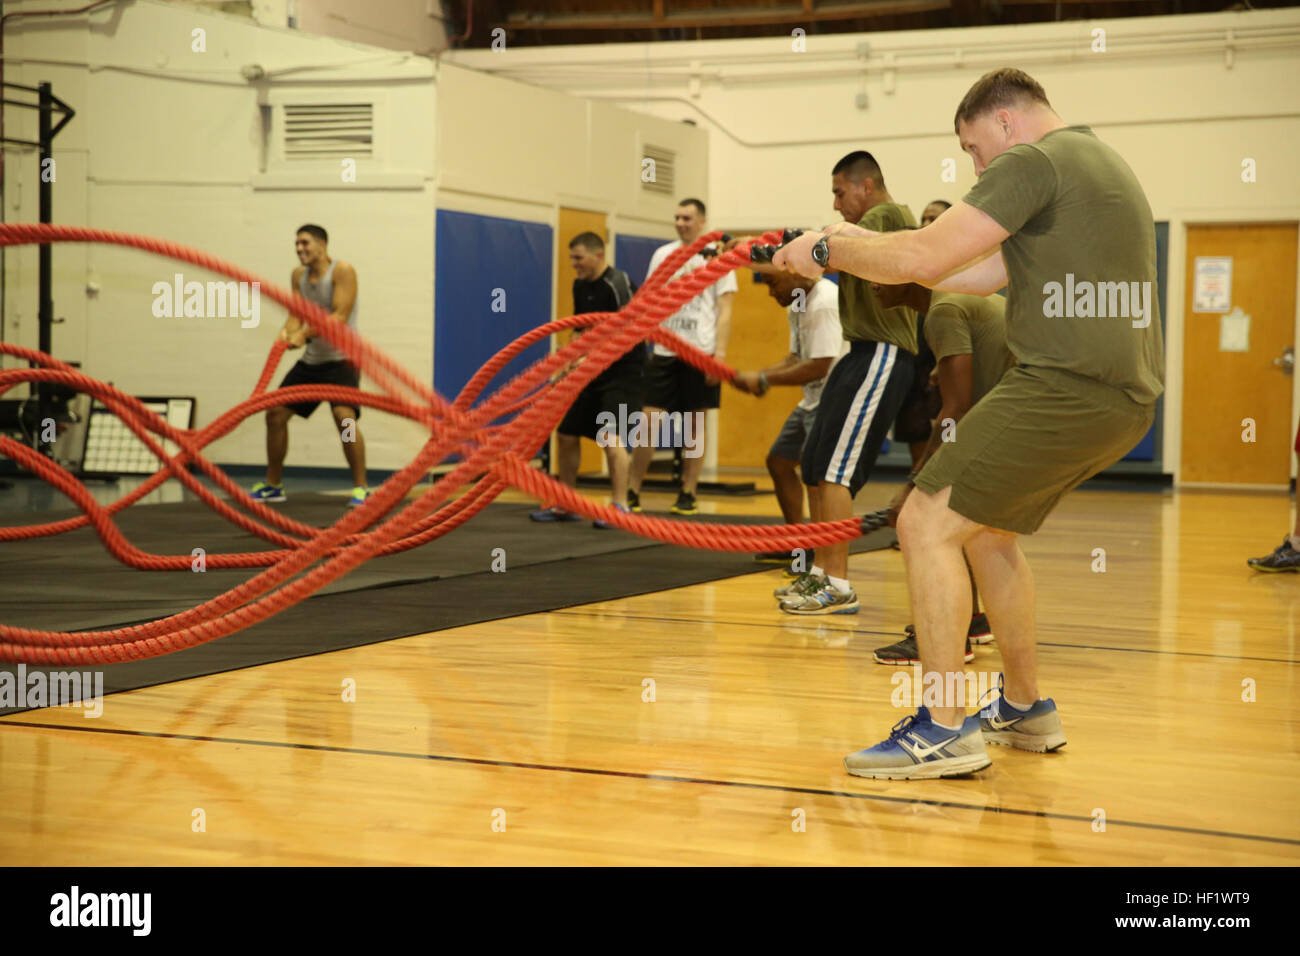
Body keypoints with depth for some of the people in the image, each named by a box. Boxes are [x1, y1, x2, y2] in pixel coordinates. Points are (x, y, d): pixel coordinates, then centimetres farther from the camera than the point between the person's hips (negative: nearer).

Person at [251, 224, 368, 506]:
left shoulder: (342, 271, -13)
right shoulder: (299, 275, 7)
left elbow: (340, 317, -22)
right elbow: (296, 314, 2)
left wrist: (305, 334, -33)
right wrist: (287, 332, -21)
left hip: (341, 358, -7)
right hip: (311, 359, 7)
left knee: (344, 415, -27)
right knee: (275, 413, 5)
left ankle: (361, 488, -18)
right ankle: (272, 486, 19)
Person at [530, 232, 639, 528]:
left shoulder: (617, 284, -16)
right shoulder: (580, 285, 9)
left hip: (621, 370, -9)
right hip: (591, 370, 9)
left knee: (611, 436, -22)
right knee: (565, 434, 10)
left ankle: (620, 507, -18)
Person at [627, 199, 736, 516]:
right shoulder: (662, 254, 10)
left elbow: (724, 309, -3)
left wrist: (720, 353, -12)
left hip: (701, 352, -3)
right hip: (665, 351, 3)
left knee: (695, 424, 3)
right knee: (649, 421, -1)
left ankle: (688, 496, 11)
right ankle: (632, 493, 4)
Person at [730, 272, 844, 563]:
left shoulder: (824, 304, -22)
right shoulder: (796, 306, 11)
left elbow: (819, 366, -26)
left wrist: (765, 380, -19)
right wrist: (754, 377, -1)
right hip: (812, 399, 11)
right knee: (778, 461, 17)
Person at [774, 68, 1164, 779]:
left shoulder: (1034, 160, -7)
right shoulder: (1099, 164, 24)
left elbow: (925, 256, -14)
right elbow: (988, 273, 25)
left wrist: (829, 250, 2)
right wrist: (863, 247, 22)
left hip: (1068, 386, -10)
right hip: (1124, 399, 10)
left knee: (927, 524, -9)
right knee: (986, 529, 23)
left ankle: (946, 730, -10)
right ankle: (1024, 708, 31)